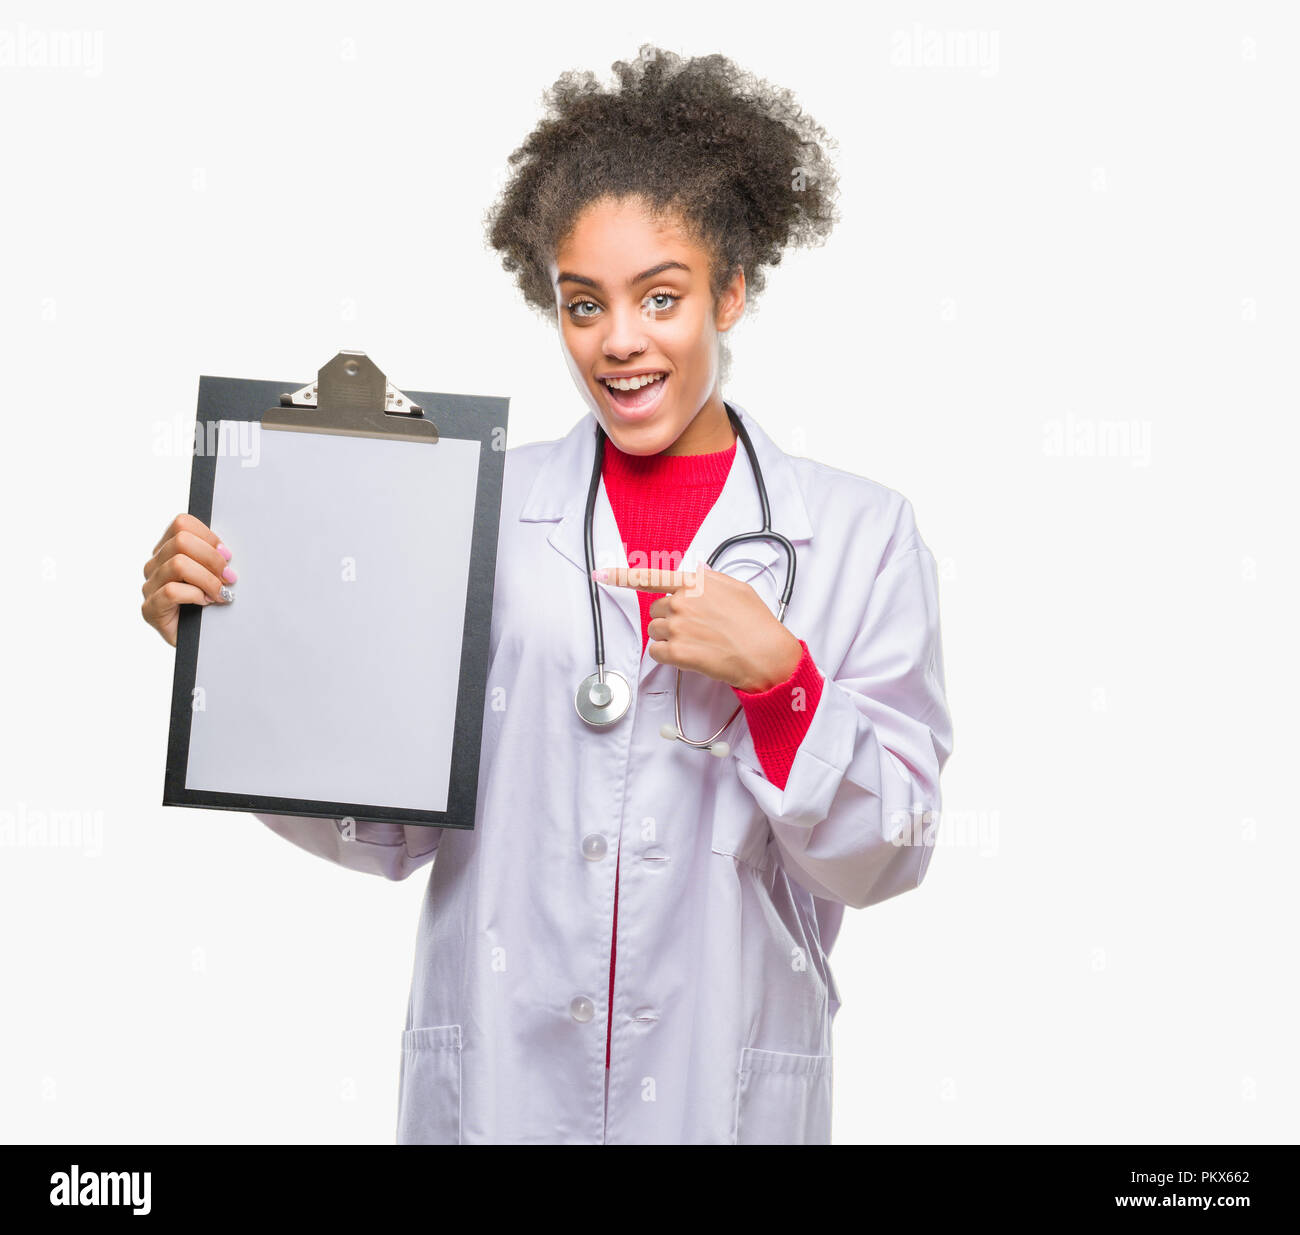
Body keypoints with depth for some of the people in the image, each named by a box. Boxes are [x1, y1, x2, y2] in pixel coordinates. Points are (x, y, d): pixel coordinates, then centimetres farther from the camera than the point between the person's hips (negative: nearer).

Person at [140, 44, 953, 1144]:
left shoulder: (861, 532, -4)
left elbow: (886, 860, -4)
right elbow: (389, 828, -1)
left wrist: (777, 677, -18)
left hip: (728, 1089, 0)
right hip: (494, 1083, 1)